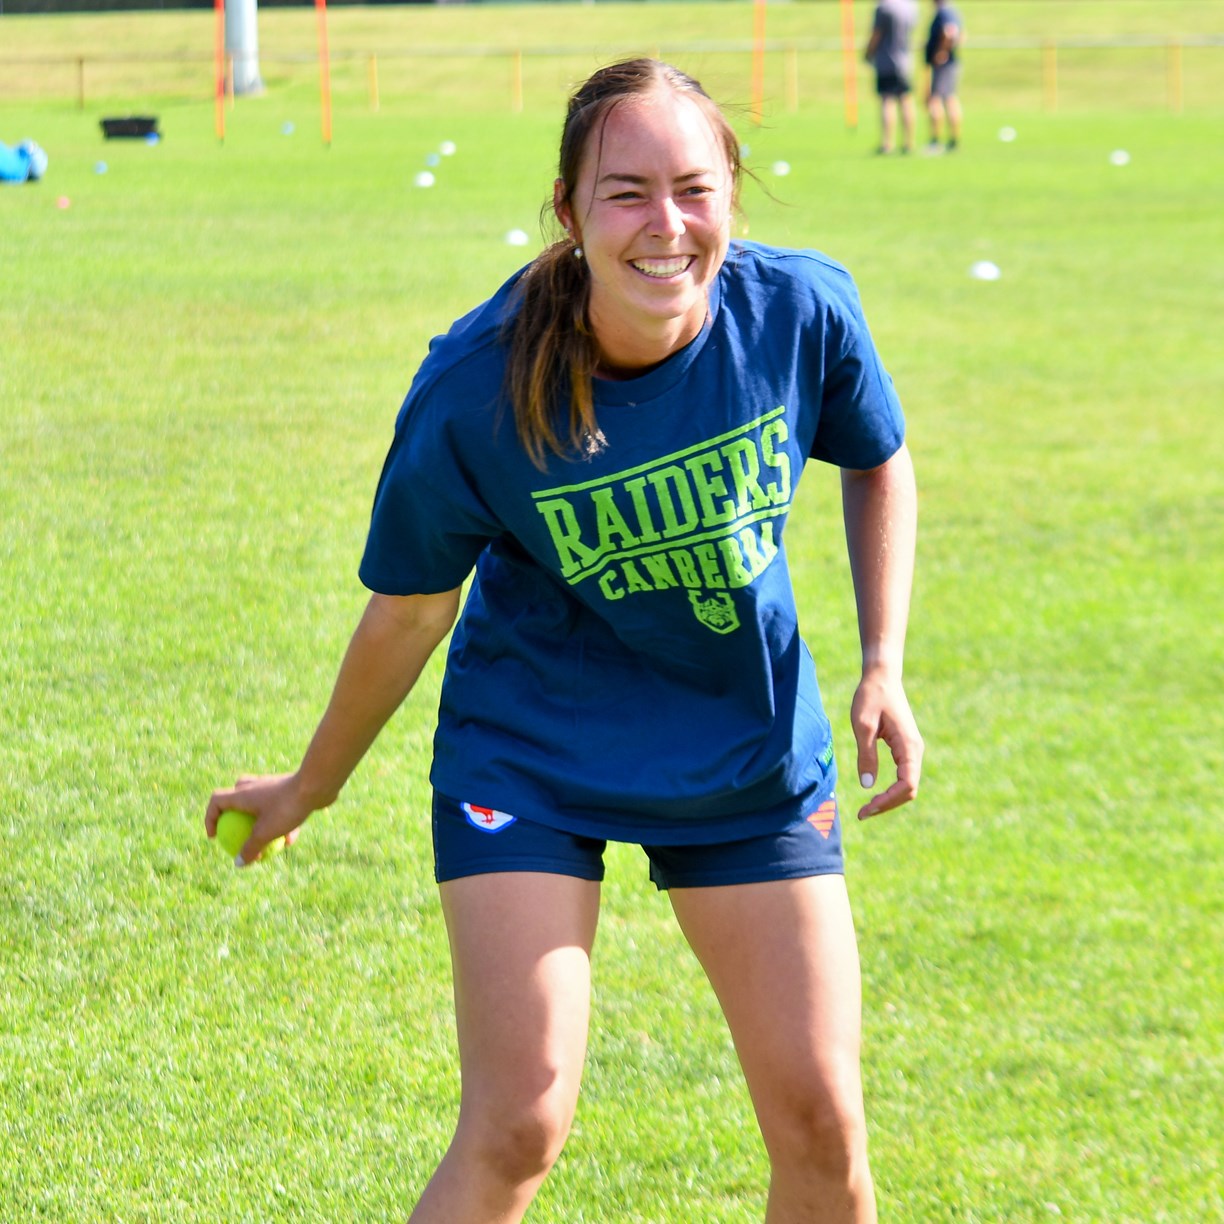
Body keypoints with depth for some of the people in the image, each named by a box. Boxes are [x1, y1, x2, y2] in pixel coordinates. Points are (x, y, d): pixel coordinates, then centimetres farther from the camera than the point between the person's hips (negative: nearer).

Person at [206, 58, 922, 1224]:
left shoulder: (802, 311, -18)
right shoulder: (475, 390, -24)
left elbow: (877, 468, 5)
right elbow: (410, 607, -6)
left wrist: (883, 667, -5)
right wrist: (311, 786, 6)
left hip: (752, 752, 3)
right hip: (529, 759, -3)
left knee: (820, 1125, 2)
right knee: (517, 1126, -14)